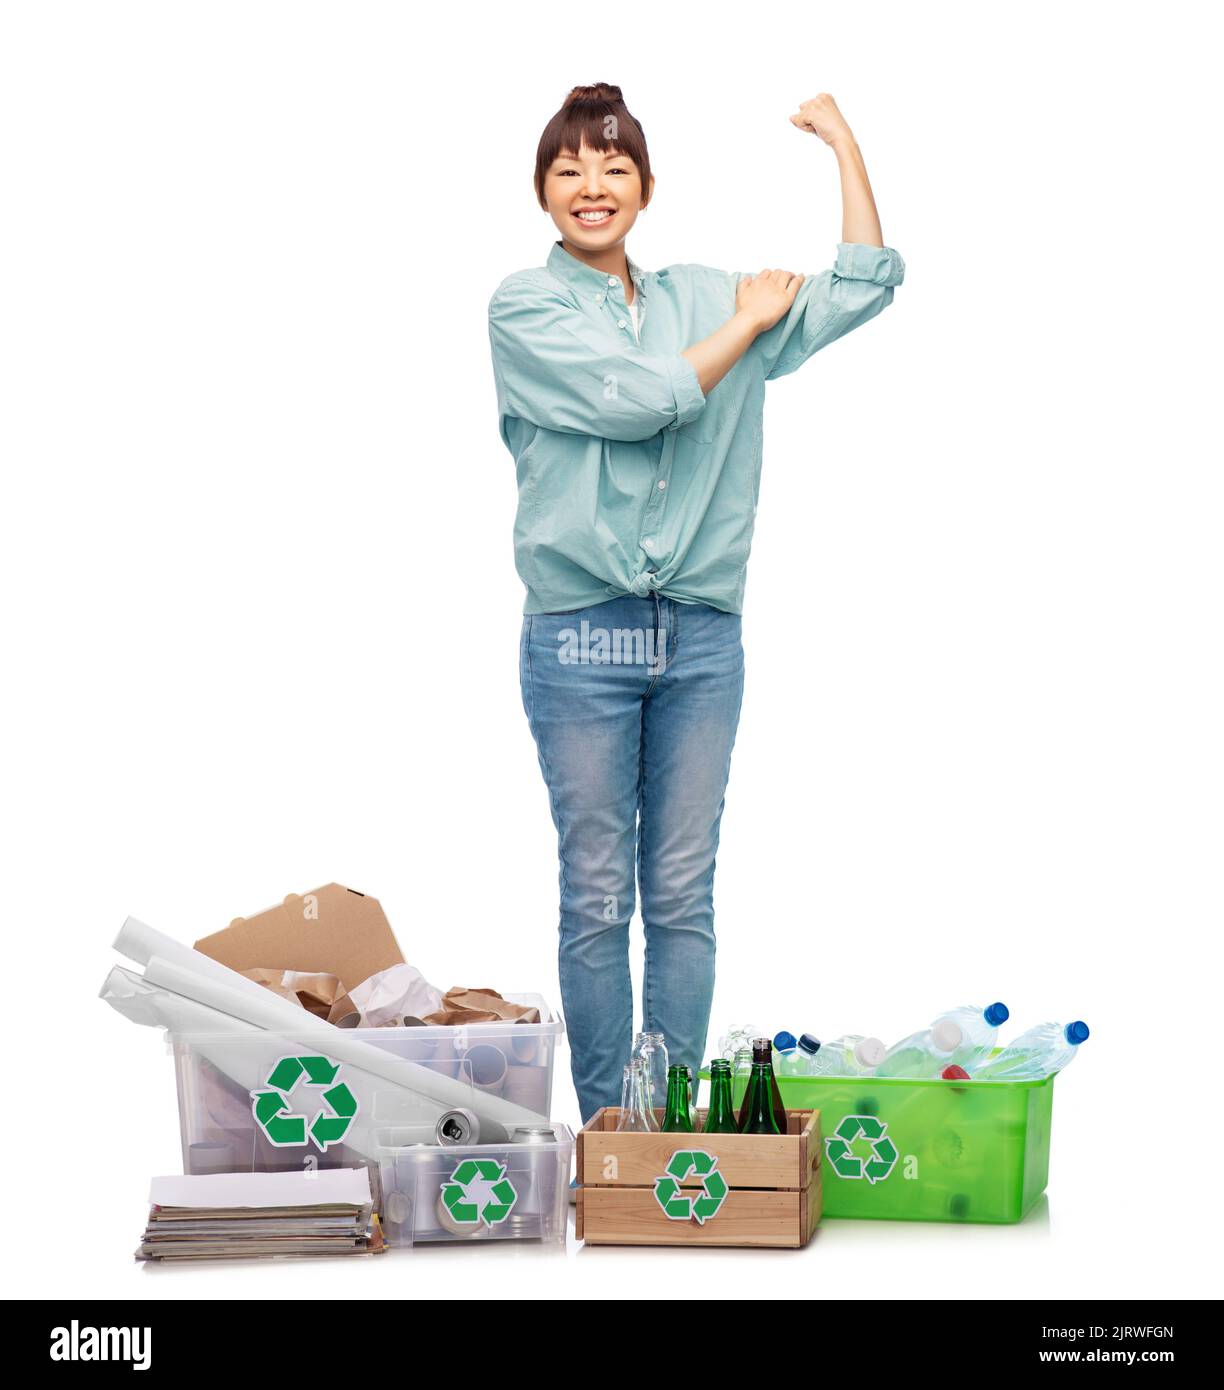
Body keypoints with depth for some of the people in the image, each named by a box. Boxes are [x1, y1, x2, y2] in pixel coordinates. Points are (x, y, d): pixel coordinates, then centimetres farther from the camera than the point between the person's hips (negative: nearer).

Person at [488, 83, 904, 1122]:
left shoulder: (700, 299, 15)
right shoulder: (525, 308, 1)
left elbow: (865, 287, 16)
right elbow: (639, 399, -12)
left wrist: (846, 147, 12)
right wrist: (748, 322, -1)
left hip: (700, 637, 4)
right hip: (581, 637, -3)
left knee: (683, 894, 7)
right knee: (597, 897, 2)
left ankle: (676, 1118, 14)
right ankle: (605, 1125, 11)